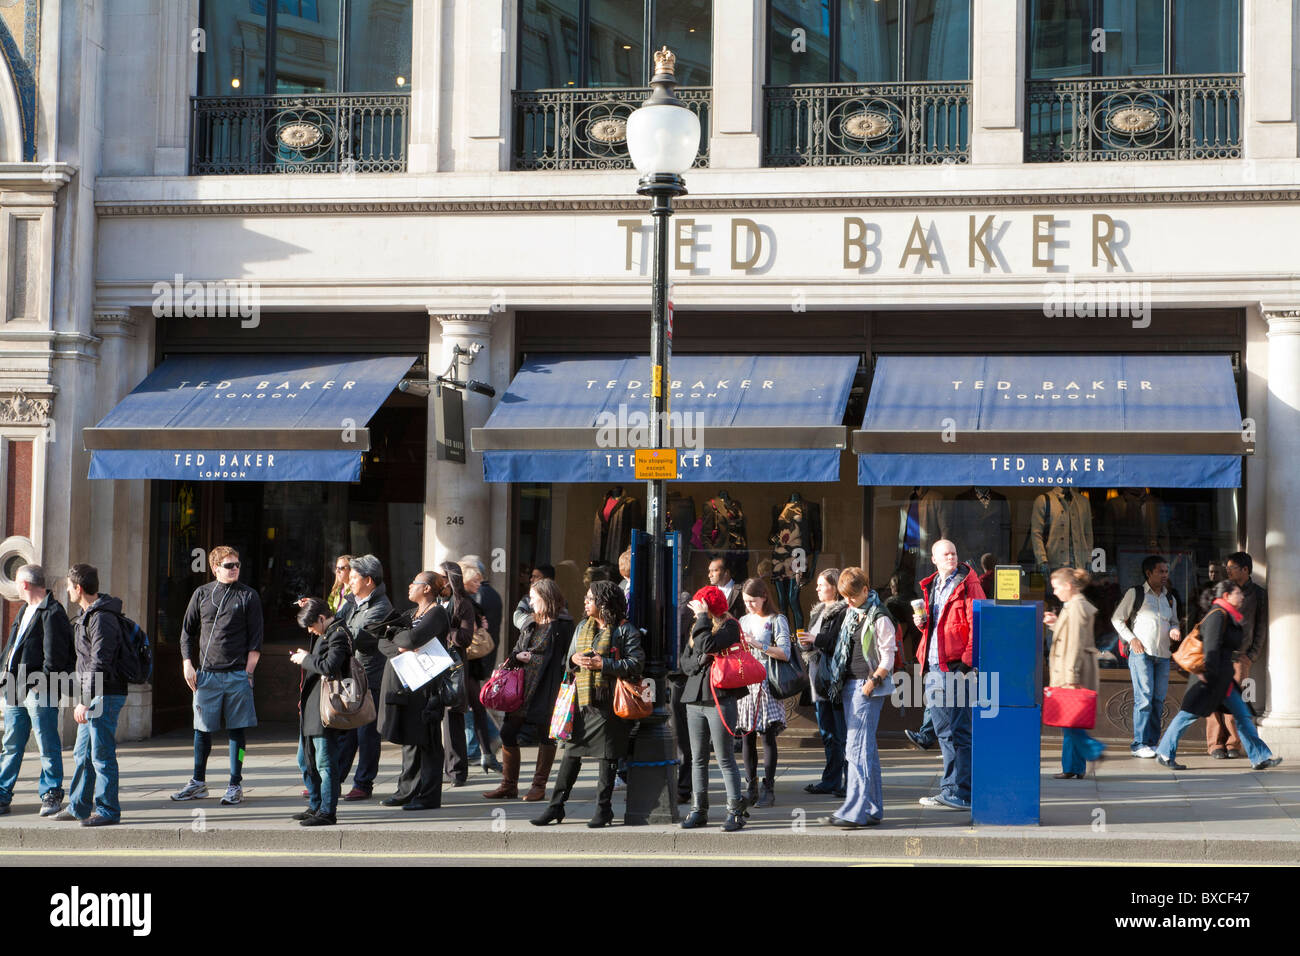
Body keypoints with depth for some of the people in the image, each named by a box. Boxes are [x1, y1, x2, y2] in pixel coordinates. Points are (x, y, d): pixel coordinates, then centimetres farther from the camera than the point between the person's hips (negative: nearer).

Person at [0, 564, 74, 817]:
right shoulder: (25, 611, 18)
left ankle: (51, 794, 5)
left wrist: (41, 683, -16)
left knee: (48, 745, -1)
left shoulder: (52, 613, -11)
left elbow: (55, 656, -15)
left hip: (39, 691, -9)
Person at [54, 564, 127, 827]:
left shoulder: (102, 618, -17)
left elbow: (99, 664, -22)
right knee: (82, 754, 16)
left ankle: (107, 811, 0)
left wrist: (84, 701, -24)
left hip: (104, 696, -10)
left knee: (102, 755, -5)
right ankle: (78, 807, 24)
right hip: (93, 697, 10)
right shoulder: (89, 615, 17)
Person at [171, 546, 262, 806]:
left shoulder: (248, 596, 3)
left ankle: (235, 785, 6)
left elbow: (256, 638, 3)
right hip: (206, 674, 2)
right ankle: (198, 782, 20)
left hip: (237, 674, -2)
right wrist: (187, 664, 4)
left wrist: (249, 670, -5)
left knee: (237, 730, 0)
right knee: (202, 729, 7)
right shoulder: (202, 594, 8)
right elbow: (187, 631, 14)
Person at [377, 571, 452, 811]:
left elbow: (413, 639, -24)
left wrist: (396, 636, -3)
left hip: (424, 686, -8)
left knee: (425, 741, -4)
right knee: (408, 740, 11)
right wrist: (401, 648, -10)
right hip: (402, 683, 8)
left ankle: (429, 797, -1)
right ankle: (407, 792, 17)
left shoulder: (437, 613, -8)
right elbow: (383, 643, 11)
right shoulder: (413, 613, 19)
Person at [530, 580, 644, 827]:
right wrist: (574, 659, 0)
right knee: (571, 754, 5)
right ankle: (556, 806, 9)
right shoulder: (582, 628, 18)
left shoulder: (625, 630, -3)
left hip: (609, 702, -5)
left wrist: (602, 664, -16)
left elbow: (636, 663, -12)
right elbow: (568, 662, 24)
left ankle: (603, 808, 8)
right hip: (582, 700, 5)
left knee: (608, 756, 0)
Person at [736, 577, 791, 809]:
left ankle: (768, 790, -5)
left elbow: (785, 653, -9)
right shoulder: (743, 621, 17)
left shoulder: (777, 620, 0)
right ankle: (751, 788, 8)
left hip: (767, 683, -5)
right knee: (747, 737, 3)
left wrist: (758, 645, -17)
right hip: (744, 683, 5)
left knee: (768, 736, -5)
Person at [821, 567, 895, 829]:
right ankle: (873, 809, 16)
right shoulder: (850, 613, 15)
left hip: (868, 687, -8)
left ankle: (855, 812, -15)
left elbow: (888, 655, -11)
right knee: (866, 748, 11)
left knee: (858, 748, -12)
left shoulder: (879, 617, -9)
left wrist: (872, 682, -15)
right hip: (850, 684, 8)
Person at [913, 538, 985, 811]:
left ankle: (959, 793, -6)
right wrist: (922, 623, 6)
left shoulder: (967, 585, -5)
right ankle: (951, 788, 19)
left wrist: (966, 661, -17)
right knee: (943, 730, 12)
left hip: (956, 665, -8)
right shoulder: (930, 586, 18)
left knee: (959, 731, -7)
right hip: (934, 666, 8)